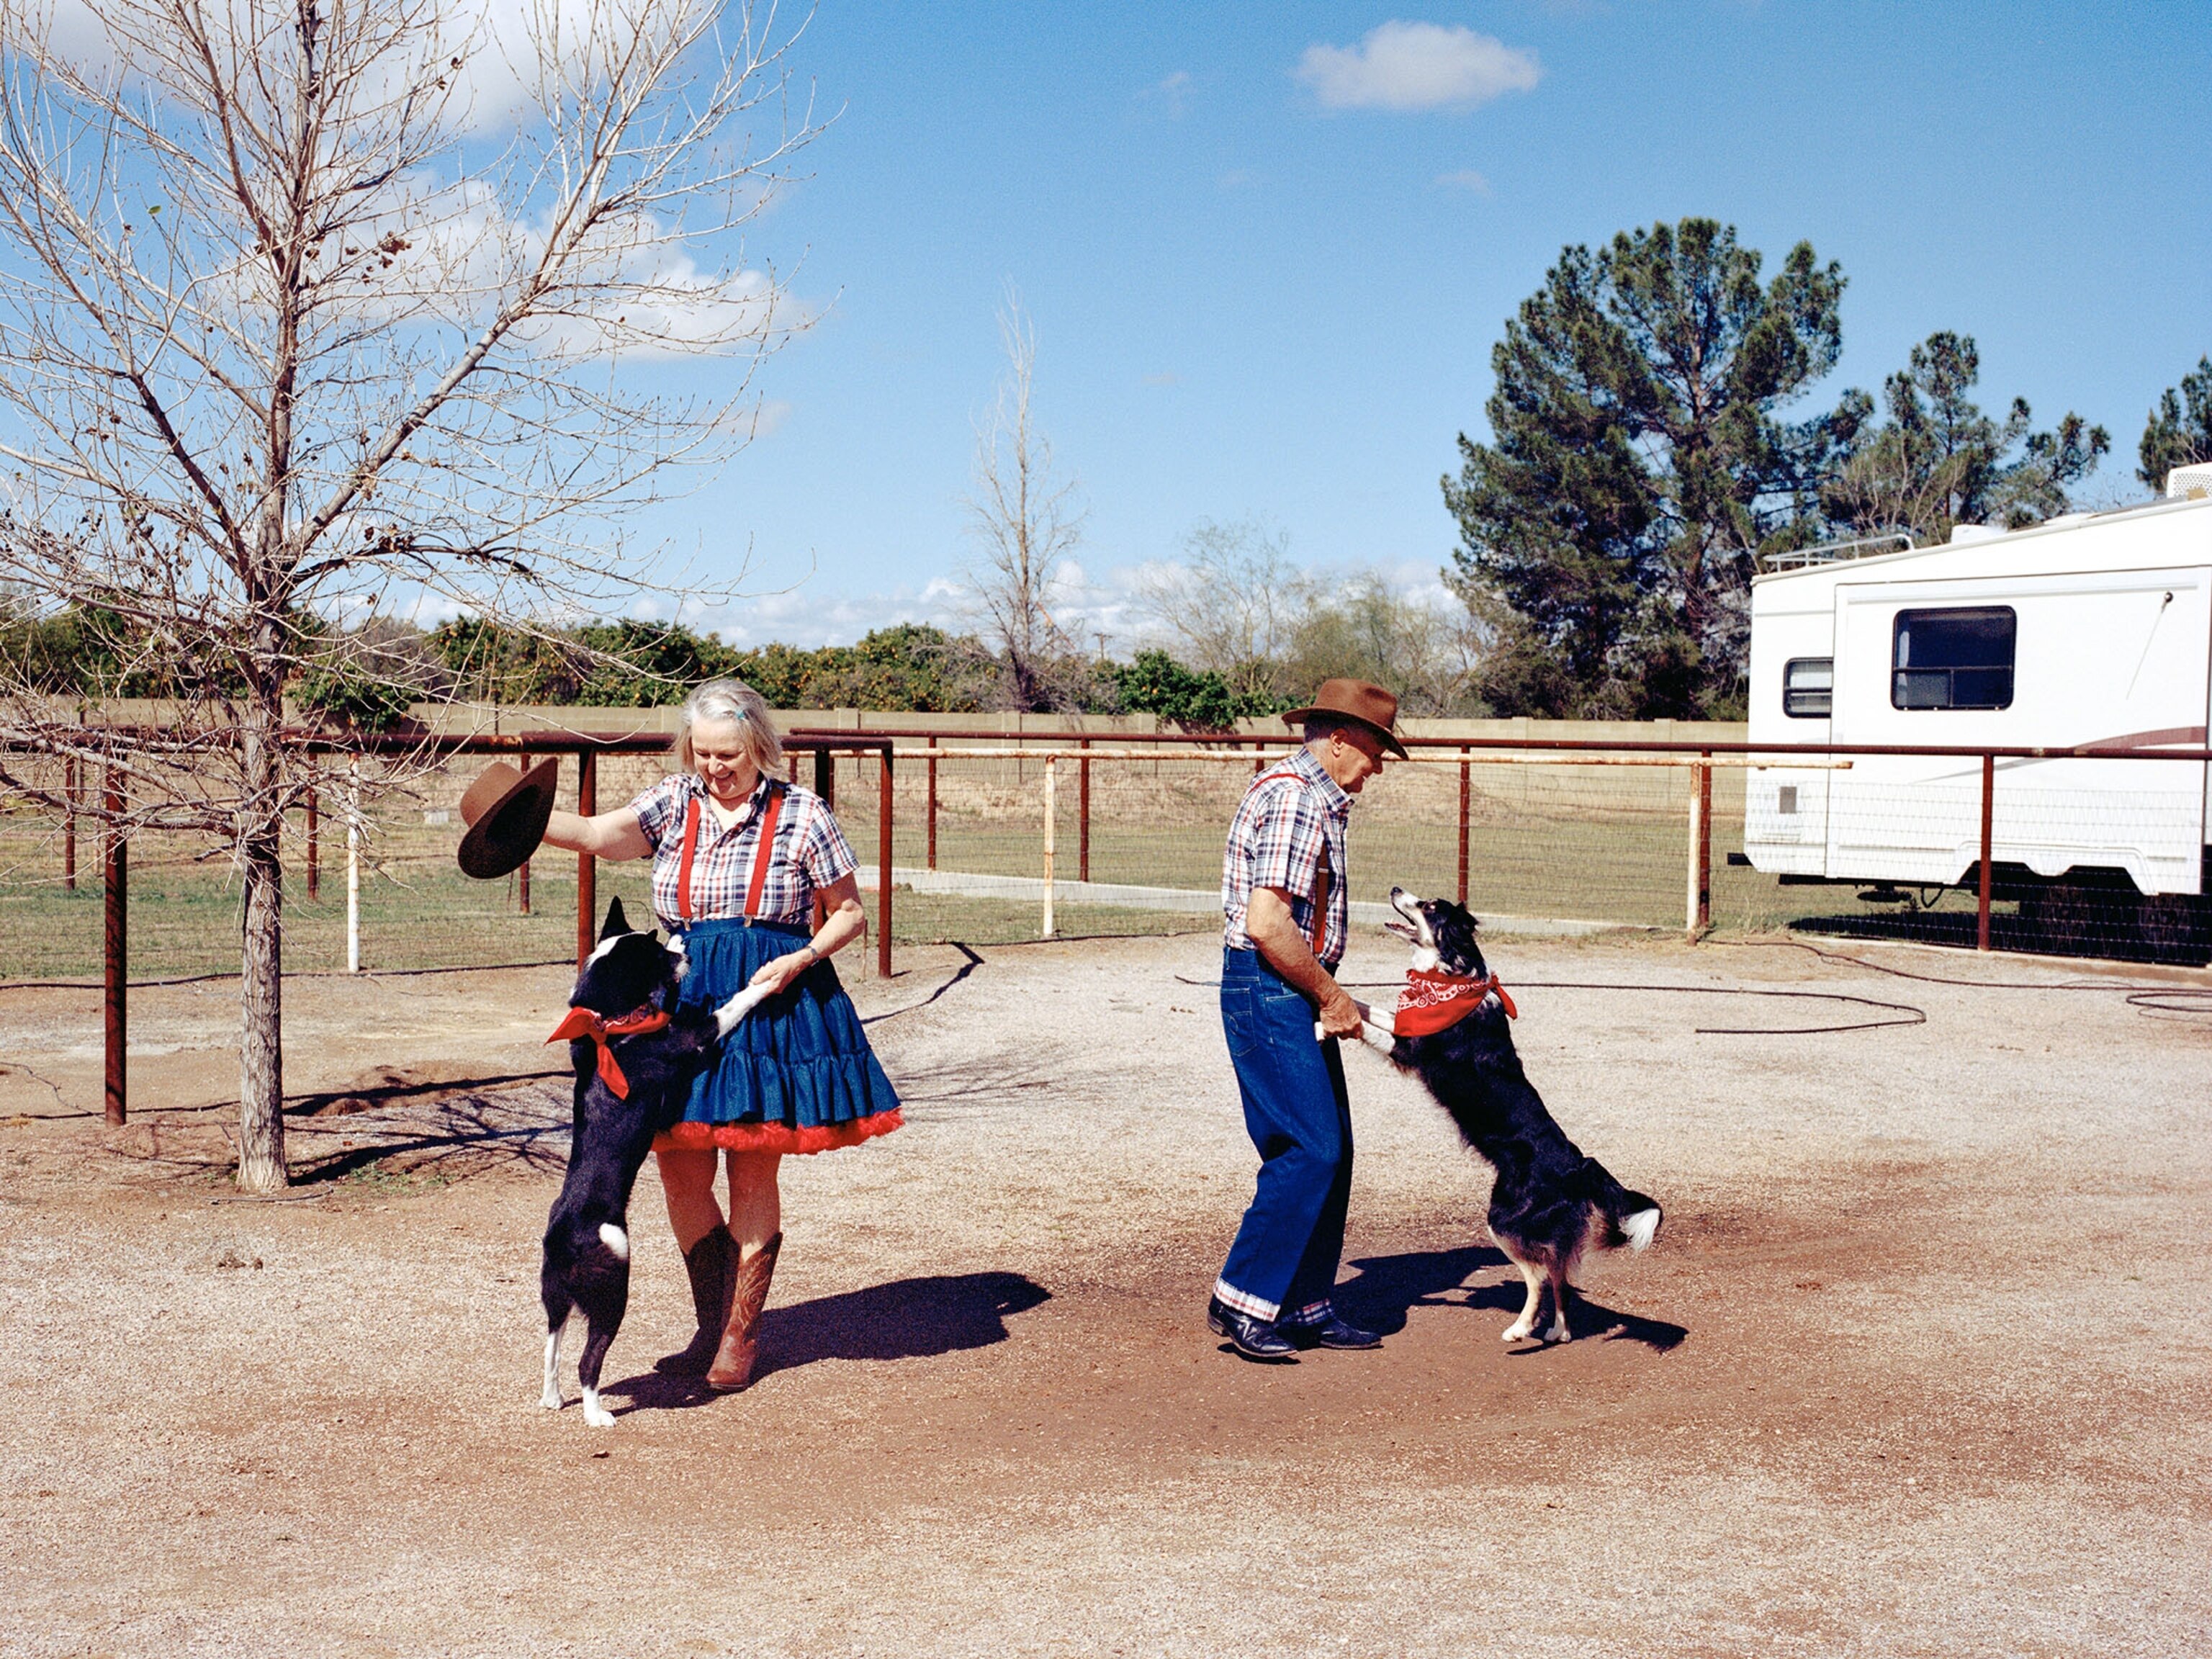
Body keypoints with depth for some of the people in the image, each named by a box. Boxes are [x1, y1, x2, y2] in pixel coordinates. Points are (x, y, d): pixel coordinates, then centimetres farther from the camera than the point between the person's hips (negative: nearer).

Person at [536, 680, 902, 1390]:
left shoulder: (801, 814, -2)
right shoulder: (675, 804, 5)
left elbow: (850, 914, 4)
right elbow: (601, 833, -13)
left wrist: (800, 959, -14)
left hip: (769, 1003, -3)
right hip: (684, 1000, 3)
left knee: (752, 1177, 2)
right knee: (680, 1172, 3)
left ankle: (741, 1335, 18)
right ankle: (710, 1324, 24)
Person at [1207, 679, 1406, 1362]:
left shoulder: (1316, 799, 19)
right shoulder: (1293, 797, -16)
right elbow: (1267, 924, -24)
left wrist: (1331, 997, 16)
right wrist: (1330, 995, -14)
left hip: (1296, 993, 11)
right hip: (1268, 992, -11)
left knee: (1329, 1151, 10)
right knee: (1309, 1150, -12)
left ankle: (1304, 1305, 16)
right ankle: (1242, 1300, -5)